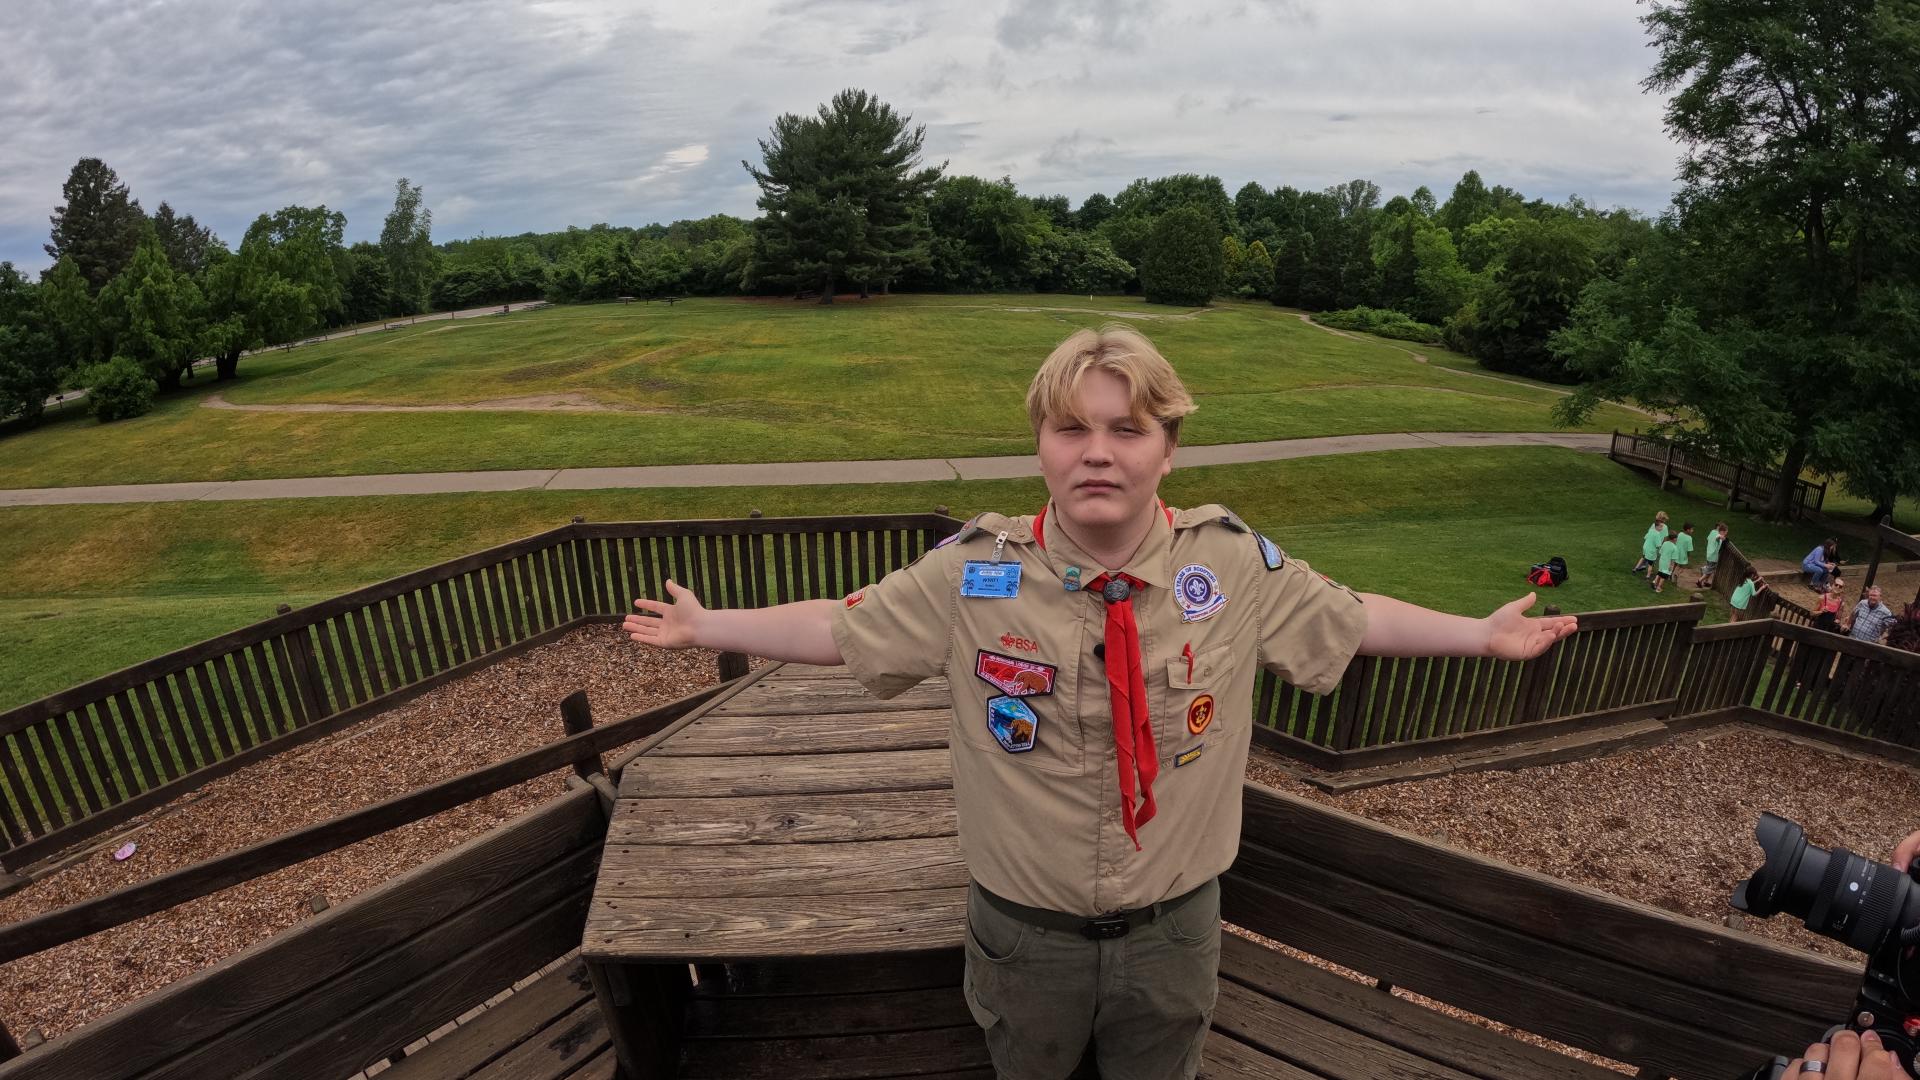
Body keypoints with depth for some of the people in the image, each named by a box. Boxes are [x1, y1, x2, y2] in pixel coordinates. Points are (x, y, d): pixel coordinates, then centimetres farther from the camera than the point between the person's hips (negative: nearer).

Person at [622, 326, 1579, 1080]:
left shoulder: (1236, 565, -15)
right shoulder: (972, 573, -19)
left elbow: (1354, 618, 0)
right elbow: (839, 627, -9)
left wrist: (1483, 635, 1)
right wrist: (704, 627, -7)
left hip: (1174, 926, 1)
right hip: (1024, 929, 0)